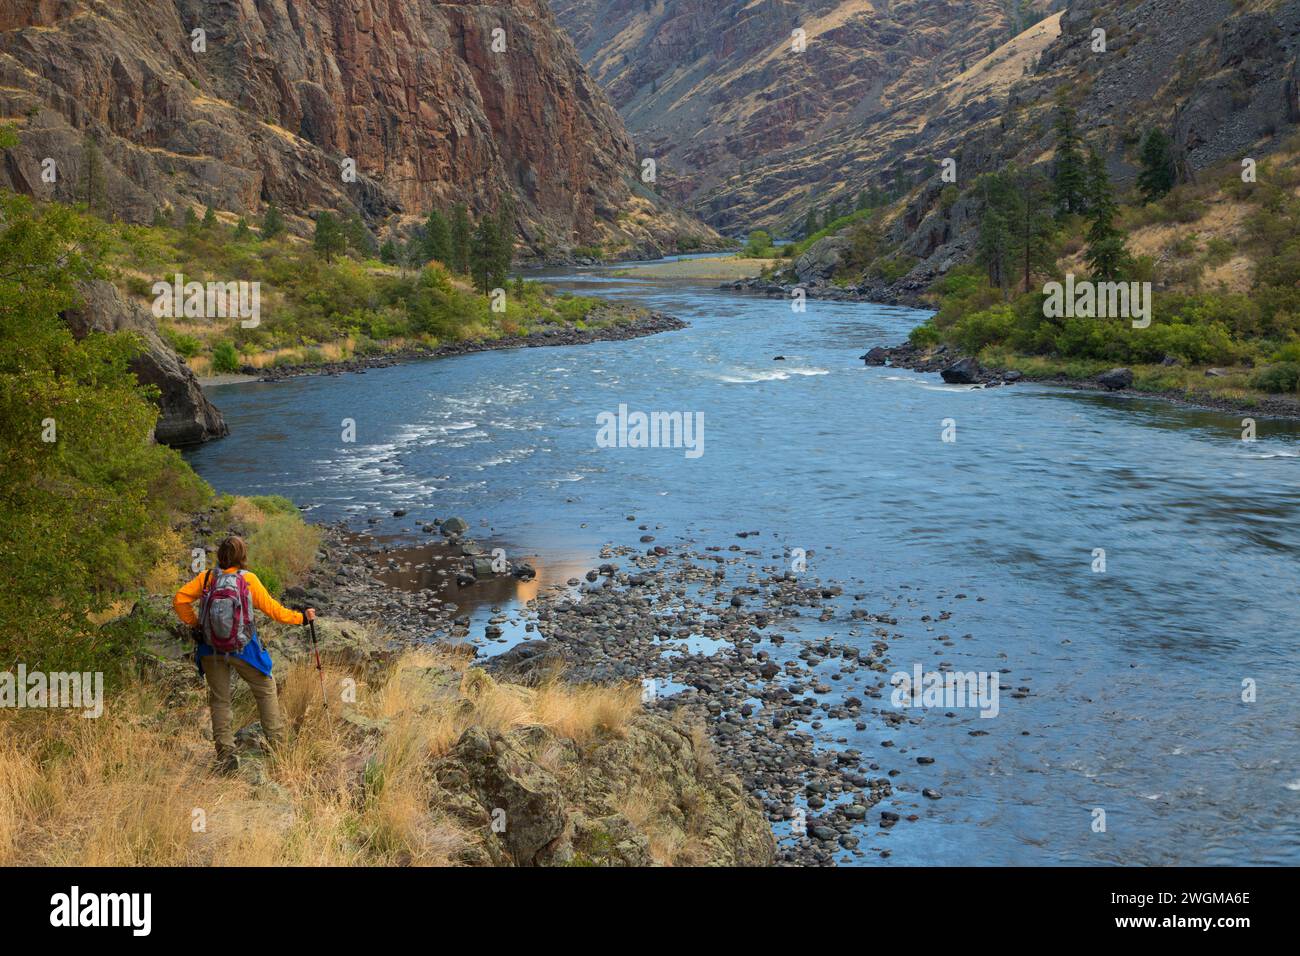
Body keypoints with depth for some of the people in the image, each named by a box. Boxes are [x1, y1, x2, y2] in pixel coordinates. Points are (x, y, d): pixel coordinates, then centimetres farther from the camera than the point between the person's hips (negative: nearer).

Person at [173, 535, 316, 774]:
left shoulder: (207, 577, -1)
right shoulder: (248, 579, -6)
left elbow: (180, 599, -6)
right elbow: (272, 608, -4)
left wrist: (194, 622, 8)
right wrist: (301, 617, 8)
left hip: (211, 649, 2)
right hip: (242, 648, -2)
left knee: (219, 700, 11)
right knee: (266, 691, 15)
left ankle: (226, 752, 5)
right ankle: (276, 743, 13)